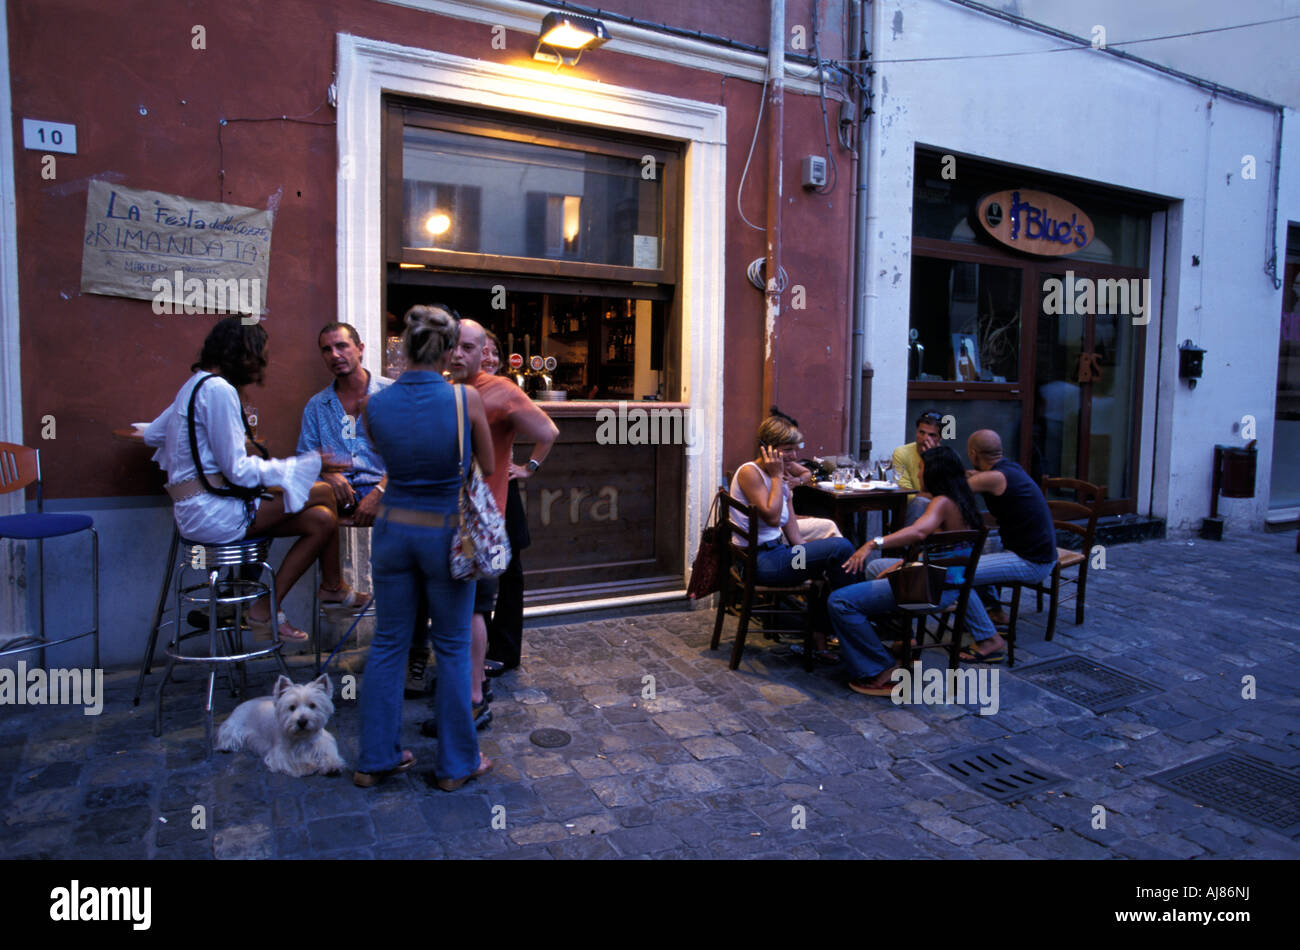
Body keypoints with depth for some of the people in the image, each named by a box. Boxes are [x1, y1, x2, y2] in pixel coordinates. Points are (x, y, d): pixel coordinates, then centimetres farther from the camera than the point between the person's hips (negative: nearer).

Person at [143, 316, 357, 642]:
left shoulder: (196, 384, 17)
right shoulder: (219, 389, -15)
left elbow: (151, 435, 29)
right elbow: (238, 470, -19)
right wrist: (309, 464, -14)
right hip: (212, 512, -10)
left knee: (322, 520, 0)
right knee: (323, 493, -15)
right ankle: (333, 587, -1)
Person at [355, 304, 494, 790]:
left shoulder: (374, 405, -6)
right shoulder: (466, 399, -14)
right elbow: (489, 468, -3)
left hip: (393, 528, 3)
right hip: (446, 533, -3)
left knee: (387, 643, 15)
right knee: (452, 648, 10)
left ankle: (375, 758, 27)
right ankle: (456, 763, 22)